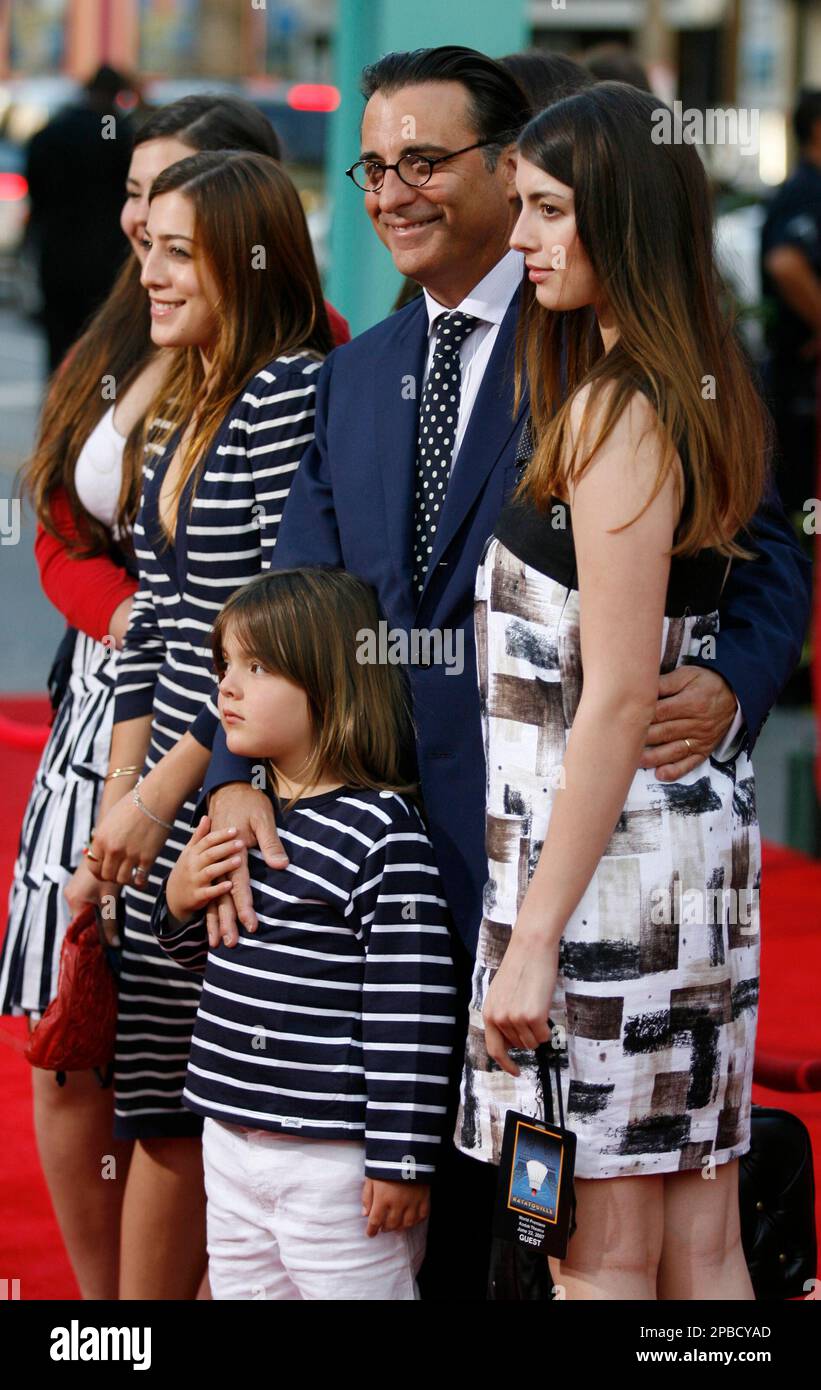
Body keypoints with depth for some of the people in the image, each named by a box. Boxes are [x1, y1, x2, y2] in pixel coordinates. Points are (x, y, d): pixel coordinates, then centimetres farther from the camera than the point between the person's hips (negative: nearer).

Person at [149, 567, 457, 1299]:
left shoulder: (383, 832, -16)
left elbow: (410, 1011, -18)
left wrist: (402, 1157, -18)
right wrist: (180, 902, 1)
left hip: (334, 1158, -9)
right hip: (234, 1142, 9)